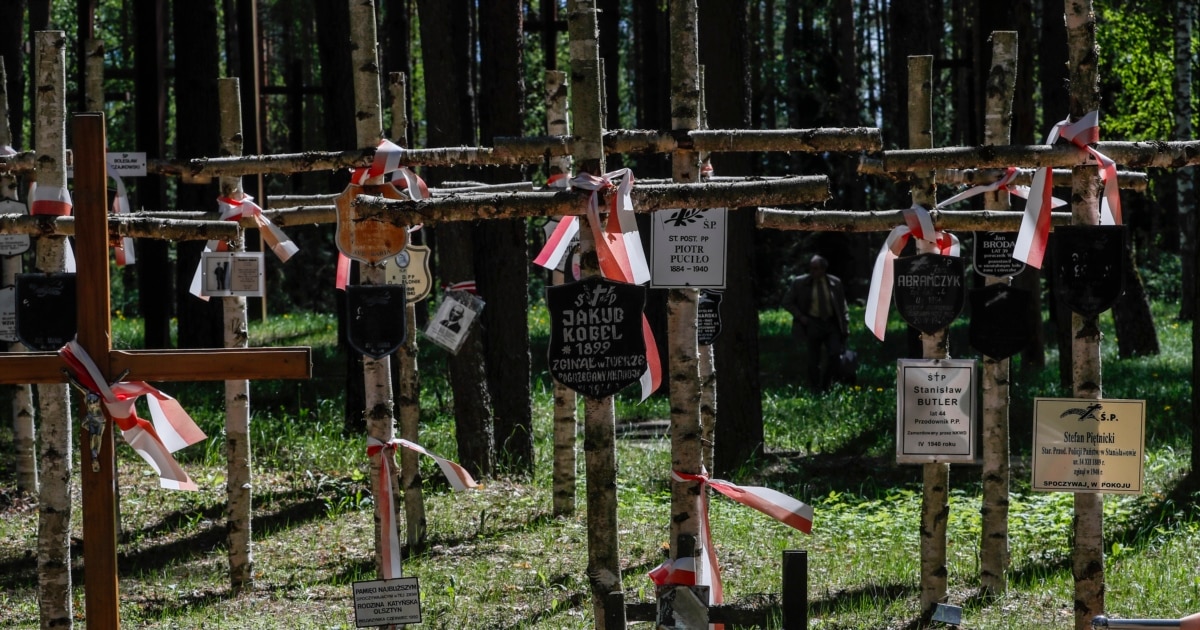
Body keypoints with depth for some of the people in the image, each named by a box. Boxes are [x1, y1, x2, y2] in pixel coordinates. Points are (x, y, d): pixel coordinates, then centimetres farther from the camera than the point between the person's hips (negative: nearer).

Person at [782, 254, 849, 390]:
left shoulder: (835, 283, 2)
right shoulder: (800, 283, -3)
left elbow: (842, 306, 10)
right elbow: (787, 302, 5)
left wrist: (845, 327, 4)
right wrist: (800, 316, -7)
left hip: (832, 324, 1)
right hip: (812, 324, -1)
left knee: (835, 354, -13)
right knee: (814, 360, 2)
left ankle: (825, 385, 5)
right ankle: (815, 389, 16)